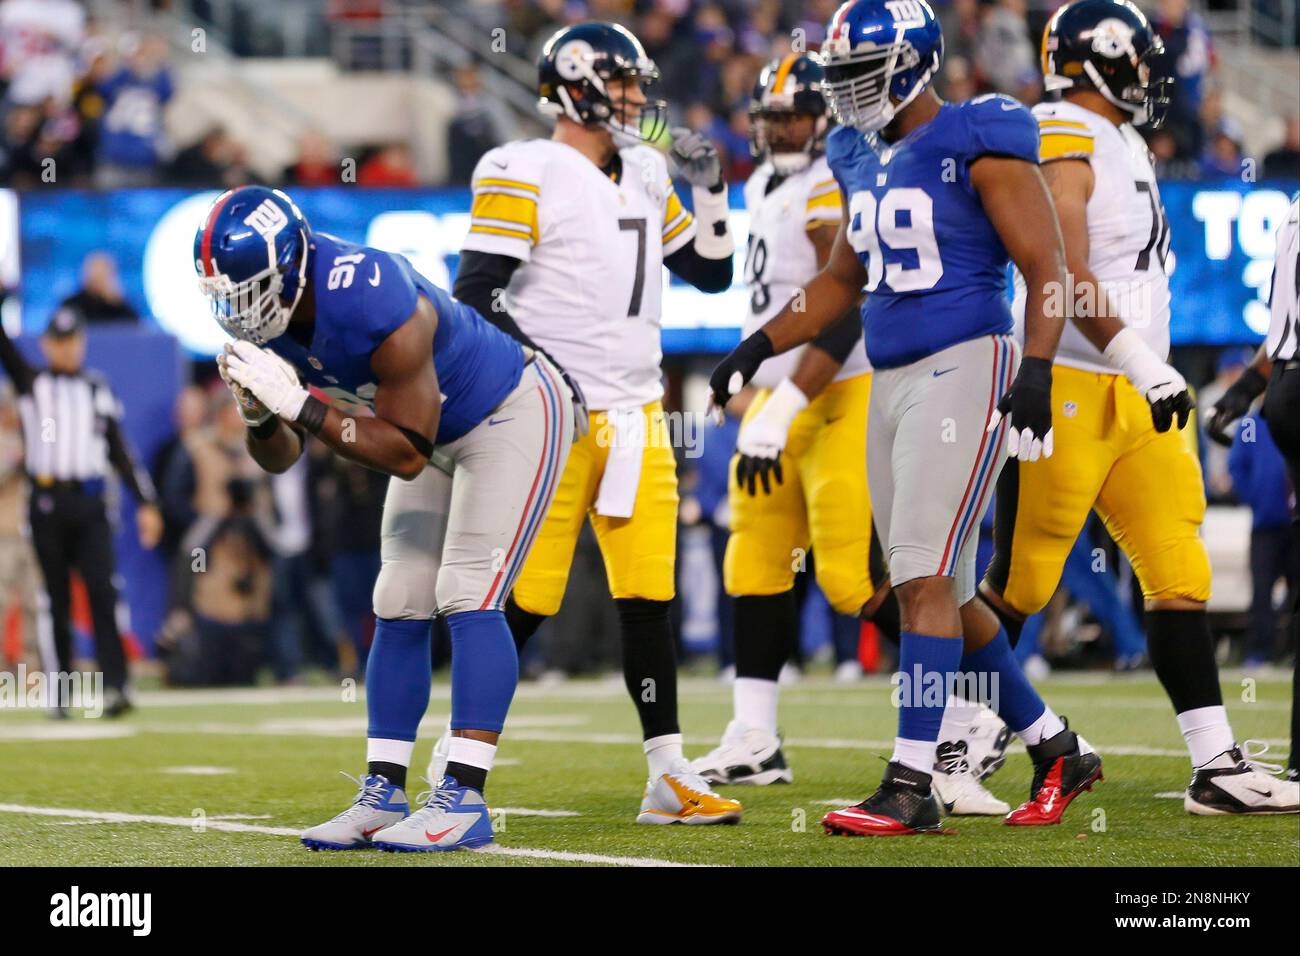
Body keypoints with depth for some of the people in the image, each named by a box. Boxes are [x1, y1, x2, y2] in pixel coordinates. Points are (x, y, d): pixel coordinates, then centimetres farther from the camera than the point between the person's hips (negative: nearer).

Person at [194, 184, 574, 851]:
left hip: (513, 415, -8)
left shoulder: (377, 309, -38)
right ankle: (384, 794, 6)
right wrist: (260, 415, -26)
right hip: (438, 431, 8)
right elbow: (280, 459, -4)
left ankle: (464, 800, -18)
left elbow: (406, 455, -31)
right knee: (399, 608, 3)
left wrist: (298, 405, -36)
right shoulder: (271, 313, -13)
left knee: (467, 598, -17)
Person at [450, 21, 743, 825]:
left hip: (636, 417, 7)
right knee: (524, 600, -6)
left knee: (649, 597, 4)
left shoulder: (644, 177, 14)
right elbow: (477, 295, -12)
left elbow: (712, 274, 21)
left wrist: (709, 189, 7)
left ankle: (670, 779, 6)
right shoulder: (524, 175, -8)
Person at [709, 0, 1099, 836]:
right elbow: (844, 280, 26)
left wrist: (1037, 367, -24)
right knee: (941, 591, 9)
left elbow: (1049, 269, -11)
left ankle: (912, 785, -12)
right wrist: (761, 346, 18)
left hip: (965, 368, -9)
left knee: (927, 579, -13)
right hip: (892, 380, 9)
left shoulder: (979, 148, -10)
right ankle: (1057, 751, 21)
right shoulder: (862, 157, 14)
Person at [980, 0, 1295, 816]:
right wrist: (1143, 363, -27)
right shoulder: (1062, 145, -13)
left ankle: (1217, 765, 1)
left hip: (1137, 396, 9)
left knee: (1181, 577, 3)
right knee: (1017, 586, -2)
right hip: (1070, 389, -9)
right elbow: (1062, 275, -24)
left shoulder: (1123, 146, 17)